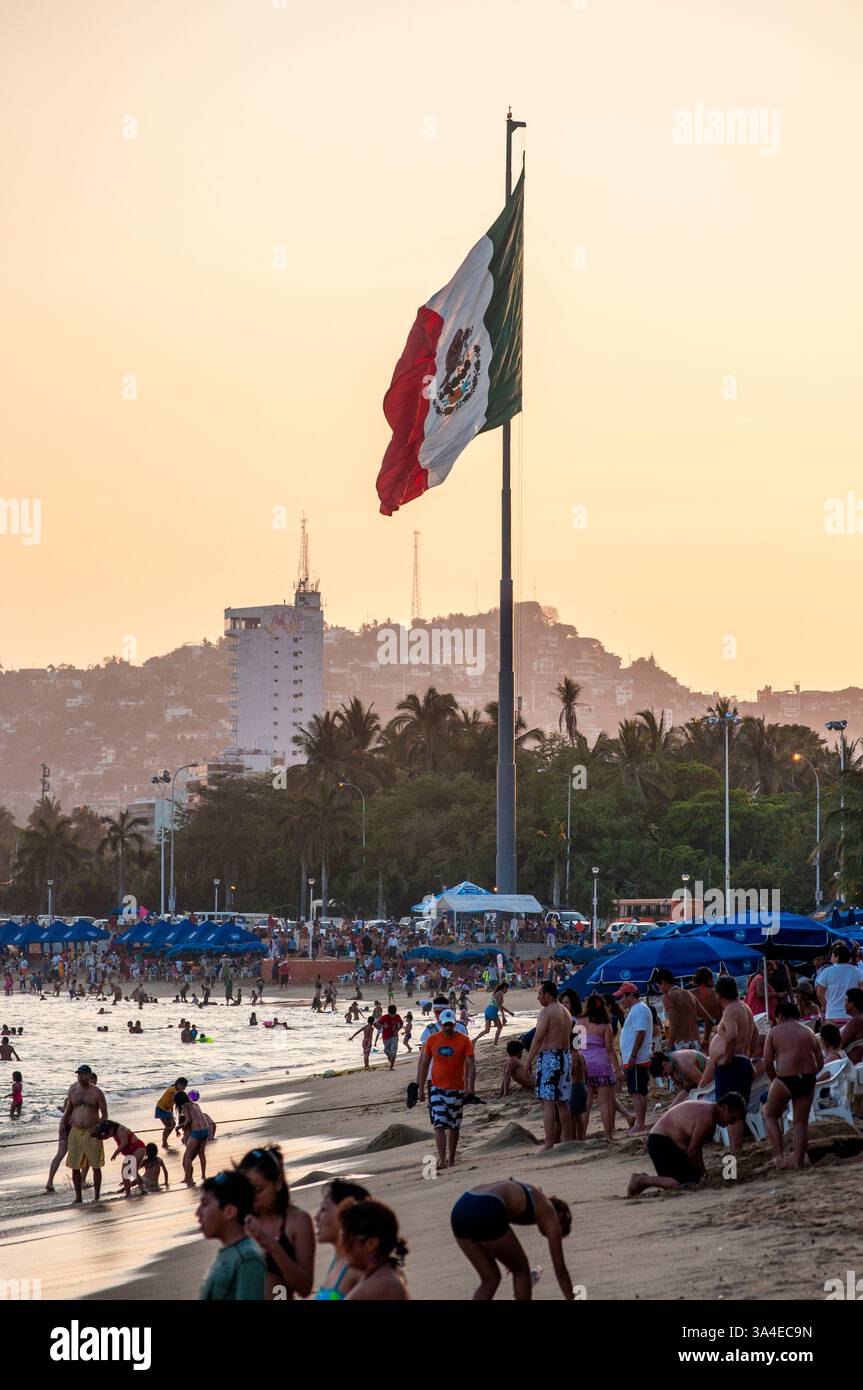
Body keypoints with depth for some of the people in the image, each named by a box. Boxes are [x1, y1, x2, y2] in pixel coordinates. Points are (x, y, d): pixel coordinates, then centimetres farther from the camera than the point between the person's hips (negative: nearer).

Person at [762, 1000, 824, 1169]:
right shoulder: (809, 1033, 16)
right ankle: (799, 1161, 11)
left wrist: (774, 1080, 11)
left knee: (770, 1116, 15)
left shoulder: (775, 1031, 3)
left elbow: (767, 1062, -3)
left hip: (786, 1079, -4)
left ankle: (779, 1156, 3)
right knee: (801, 1122, 14)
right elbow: (820, 1063, 12)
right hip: (808, 1080, 4)